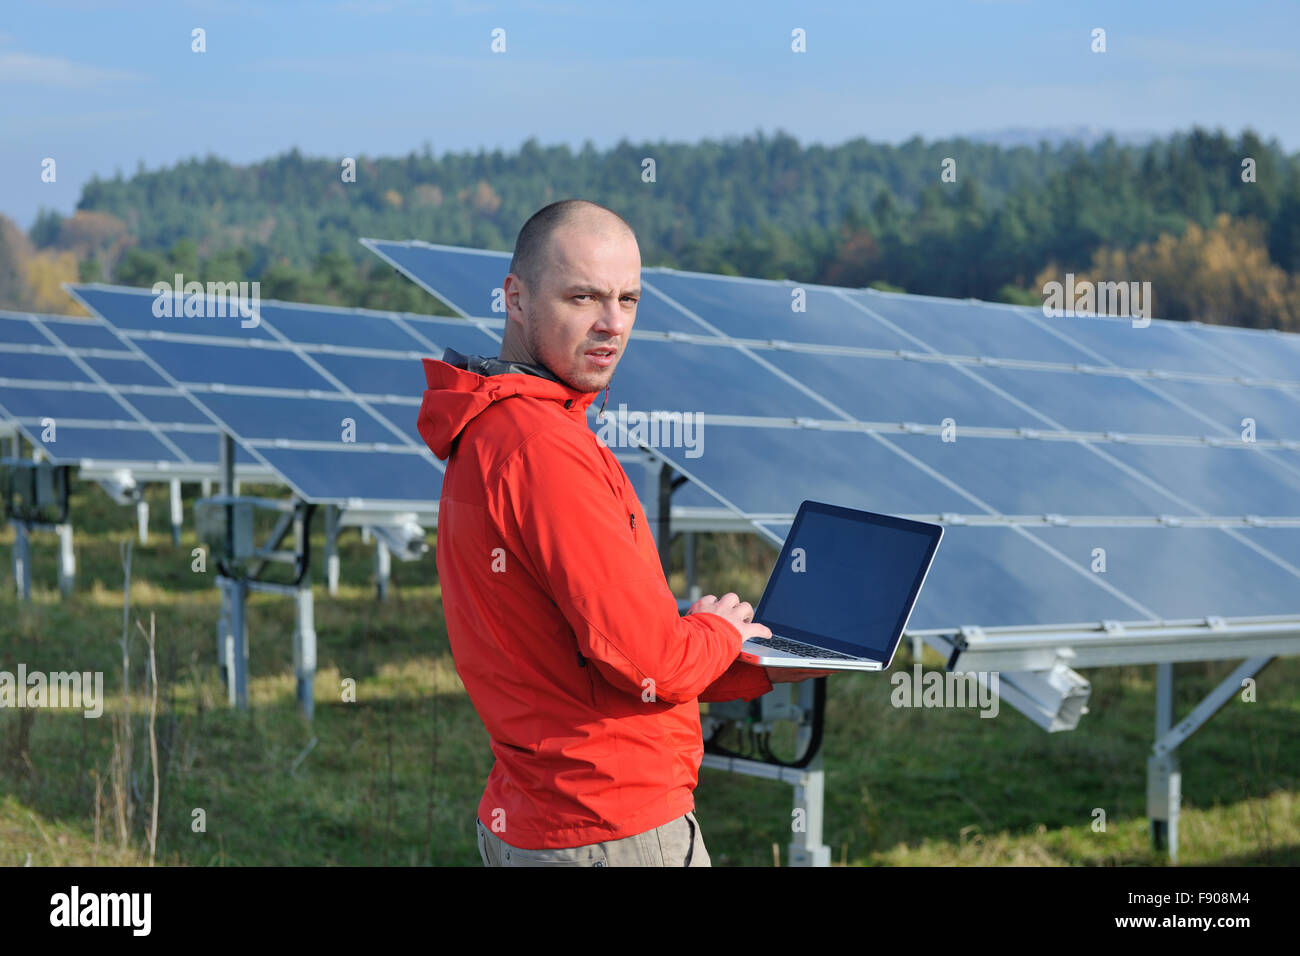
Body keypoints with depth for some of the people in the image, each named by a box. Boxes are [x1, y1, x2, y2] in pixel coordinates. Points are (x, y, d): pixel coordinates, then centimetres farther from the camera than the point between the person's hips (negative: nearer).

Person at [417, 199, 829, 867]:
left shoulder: (482, 433, 11)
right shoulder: (543, 446, -21)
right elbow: (650, 662, -22)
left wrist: (763, 670, 11)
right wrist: (717, 630, 0)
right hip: (615, 832, -10)